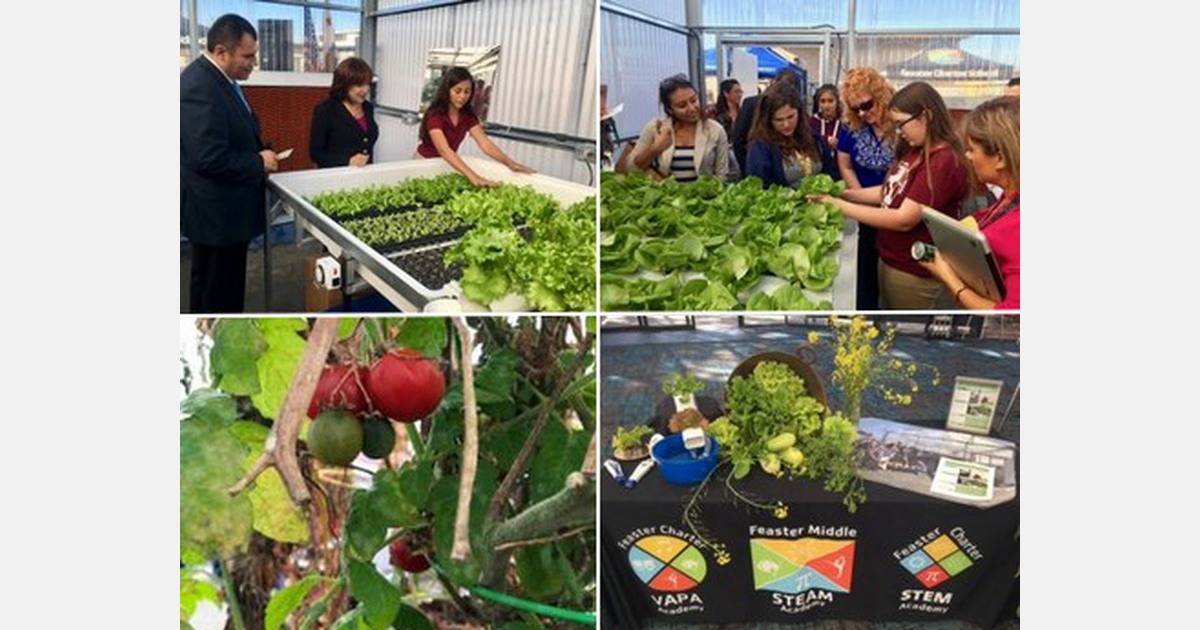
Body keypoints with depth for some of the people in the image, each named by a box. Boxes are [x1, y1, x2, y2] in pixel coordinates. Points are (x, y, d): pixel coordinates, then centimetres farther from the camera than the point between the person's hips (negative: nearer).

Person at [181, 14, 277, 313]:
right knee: (219, 293, 2)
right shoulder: (199, 86, -24)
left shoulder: (218, 77, 8)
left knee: (211, 289, 21)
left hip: (222, 209, 10)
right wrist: (258, 163, -16)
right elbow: (209, 158, -29)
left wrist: (258, 153, 4)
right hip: (217, 212, -10)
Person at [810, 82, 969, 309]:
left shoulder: (944, 162, -25)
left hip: (912, 271, -9)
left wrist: (840, 206, -22)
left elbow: (904, 220, -27)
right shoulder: (915, 151, 6)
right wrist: (843, 193, -1)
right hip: (889, 258, 9)